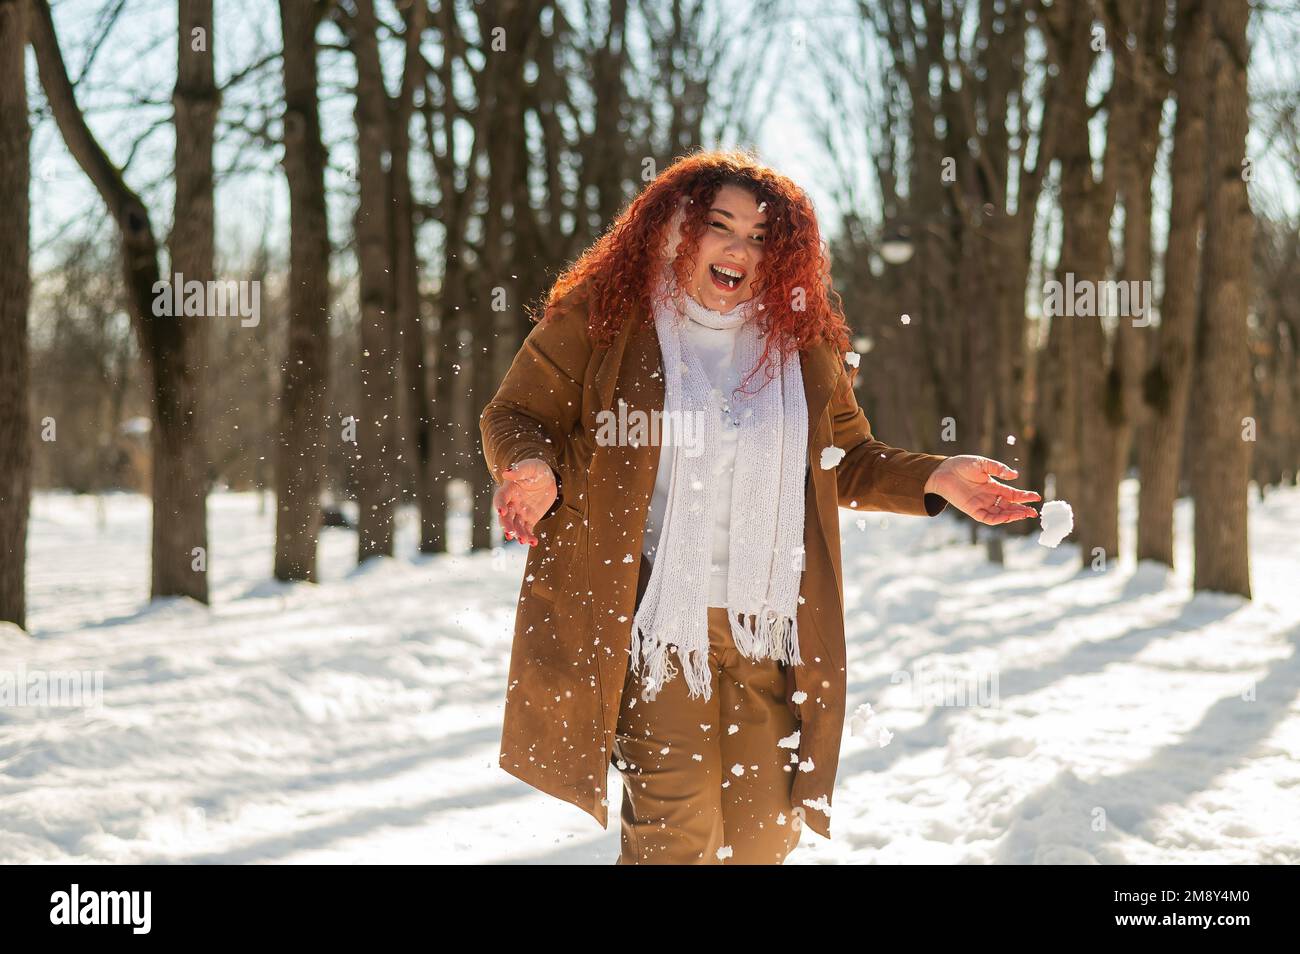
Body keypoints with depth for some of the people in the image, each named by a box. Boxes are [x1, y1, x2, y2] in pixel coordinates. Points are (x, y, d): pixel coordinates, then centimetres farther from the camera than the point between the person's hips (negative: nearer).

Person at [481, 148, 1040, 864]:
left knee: (765, 832, 8)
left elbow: (848, 458, 19)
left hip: (769, 629, 4)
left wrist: (934, 478, 2)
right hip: (655, 620, -4)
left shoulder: (803, 343, 8)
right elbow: (514, 416, 4)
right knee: (678, 834, -10)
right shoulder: (600, 317, -2)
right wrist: (533, 471, -18)